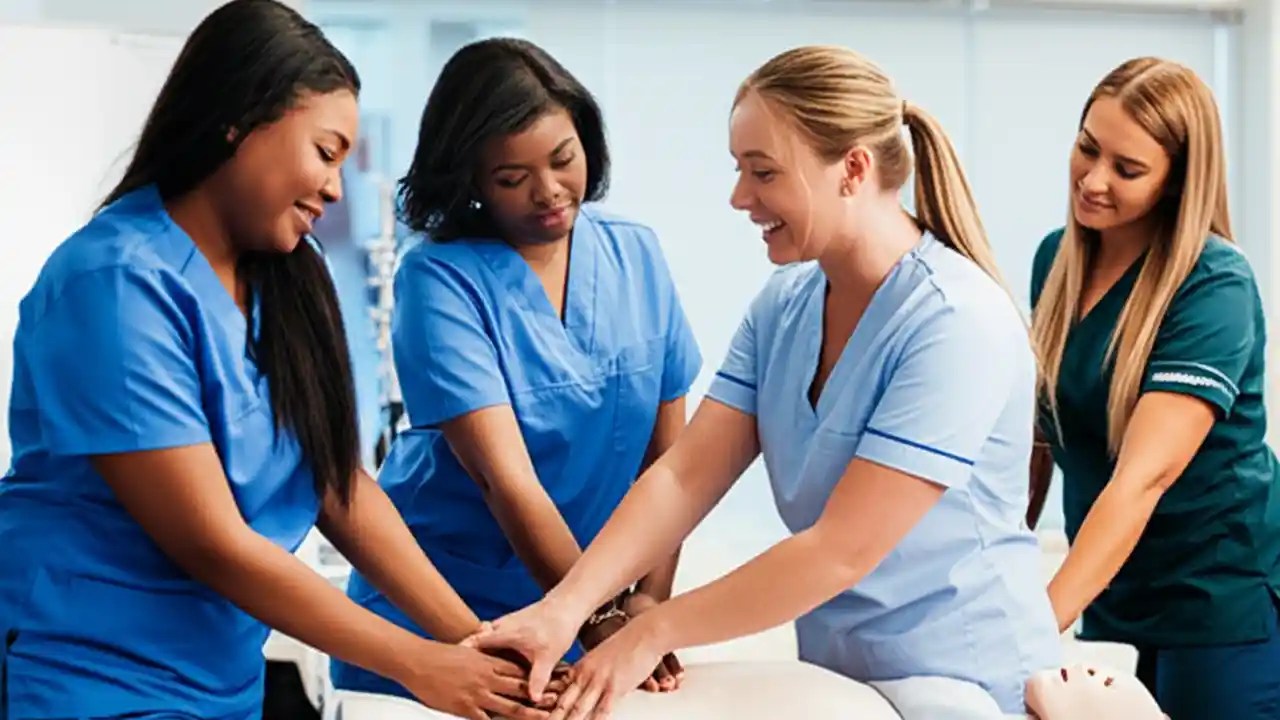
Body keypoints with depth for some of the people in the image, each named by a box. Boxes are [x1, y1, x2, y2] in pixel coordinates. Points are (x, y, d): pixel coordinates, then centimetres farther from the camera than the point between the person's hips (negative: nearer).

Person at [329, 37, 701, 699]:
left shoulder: (637, 256, -2)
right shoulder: (440, 278, -16)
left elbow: (668, 454, 1)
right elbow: (505, 476, -23)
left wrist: (650, 601, -9)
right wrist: (602, 622, -28)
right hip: (436, 612, -3)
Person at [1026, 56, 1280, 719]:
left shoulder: (1215, 287, -20)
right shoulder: (1055, 258, 1)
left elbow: (1143, 476, -30)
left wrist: (1038, 626, -38)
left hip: (1225, 597, -6)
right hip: (1114, 592, 6)